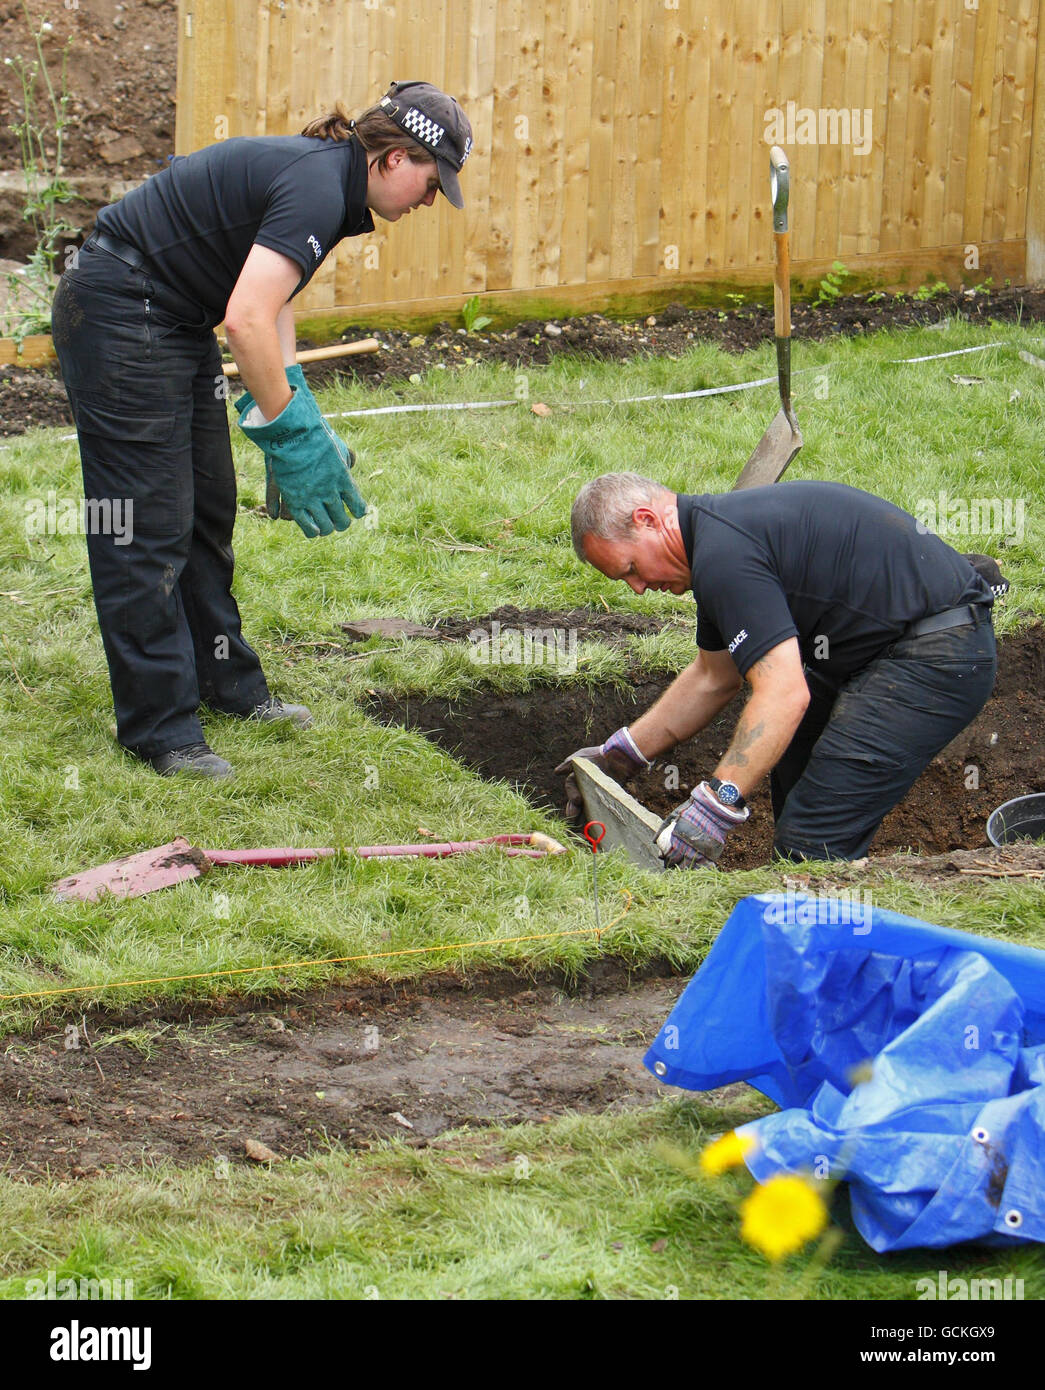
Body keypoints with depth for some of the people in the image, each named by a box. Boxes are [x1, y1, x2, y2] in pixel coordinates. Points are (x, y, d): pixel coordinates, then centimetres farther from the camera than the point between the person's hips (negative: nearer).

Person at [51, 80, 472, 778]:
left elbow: (271, 299, 22)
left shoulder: (324, 175, 10)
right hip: (119, 315, -11)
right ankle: (159, 727, -3)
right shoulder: (317, 191, -22)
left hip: (175, 321, 11)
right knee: (151, 525, -7)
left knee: (208, 511, 17)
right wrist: (289, 433, -23)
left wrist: (292, 398, 11)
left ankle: (225, 684, 29)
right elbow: (247, 318, -30)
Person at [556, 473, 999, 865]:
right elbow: (713, 678, 27)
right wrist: (620, 754, 29)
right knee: (789, 755, 29)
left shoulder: (723, 555, -20)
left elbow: (784, 694, -29)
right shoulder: (722, 529, 15)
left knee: (812, 843, -14)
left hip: (937, 661, -12)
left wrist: (717, 804, -31)